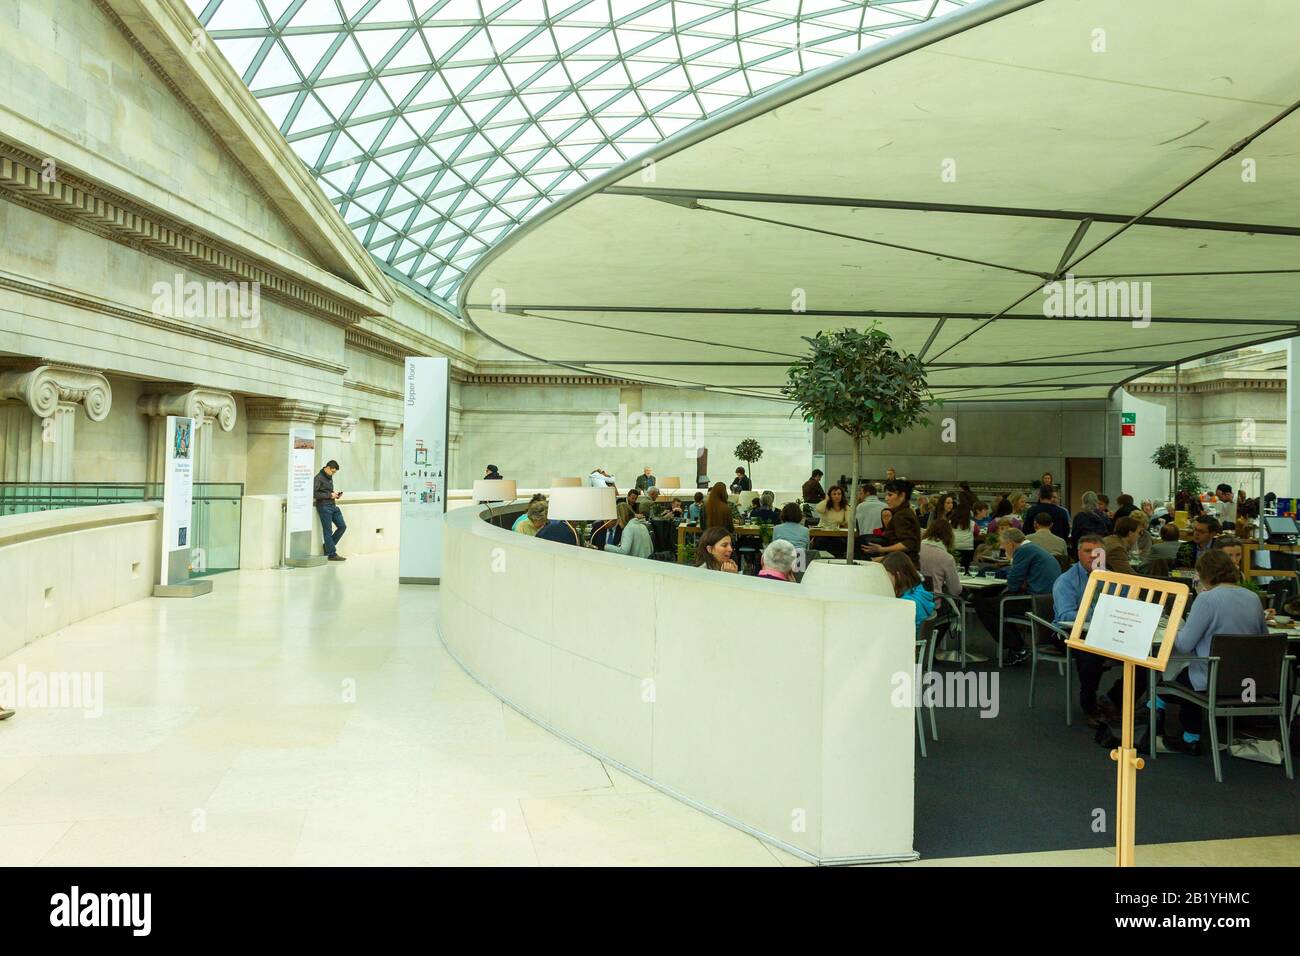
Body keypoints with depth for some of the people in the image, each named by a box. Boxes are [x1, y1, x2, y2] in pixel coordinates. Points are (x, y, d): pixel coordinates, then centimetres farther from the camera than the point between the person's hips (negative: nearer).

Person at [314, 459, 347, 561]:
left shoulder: (330, 477, 15)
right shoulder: (319, 478, -10)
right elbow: (314, 493, -17)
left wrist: (335, 494, 7)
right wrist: (330, 495, -17)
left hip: (333, 505, 9)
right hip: (324, 506, -9)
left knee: (342, 526, 6)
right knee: (328, 531, -3)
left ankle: (328, 546, 18)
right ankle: (332, 554, 3)